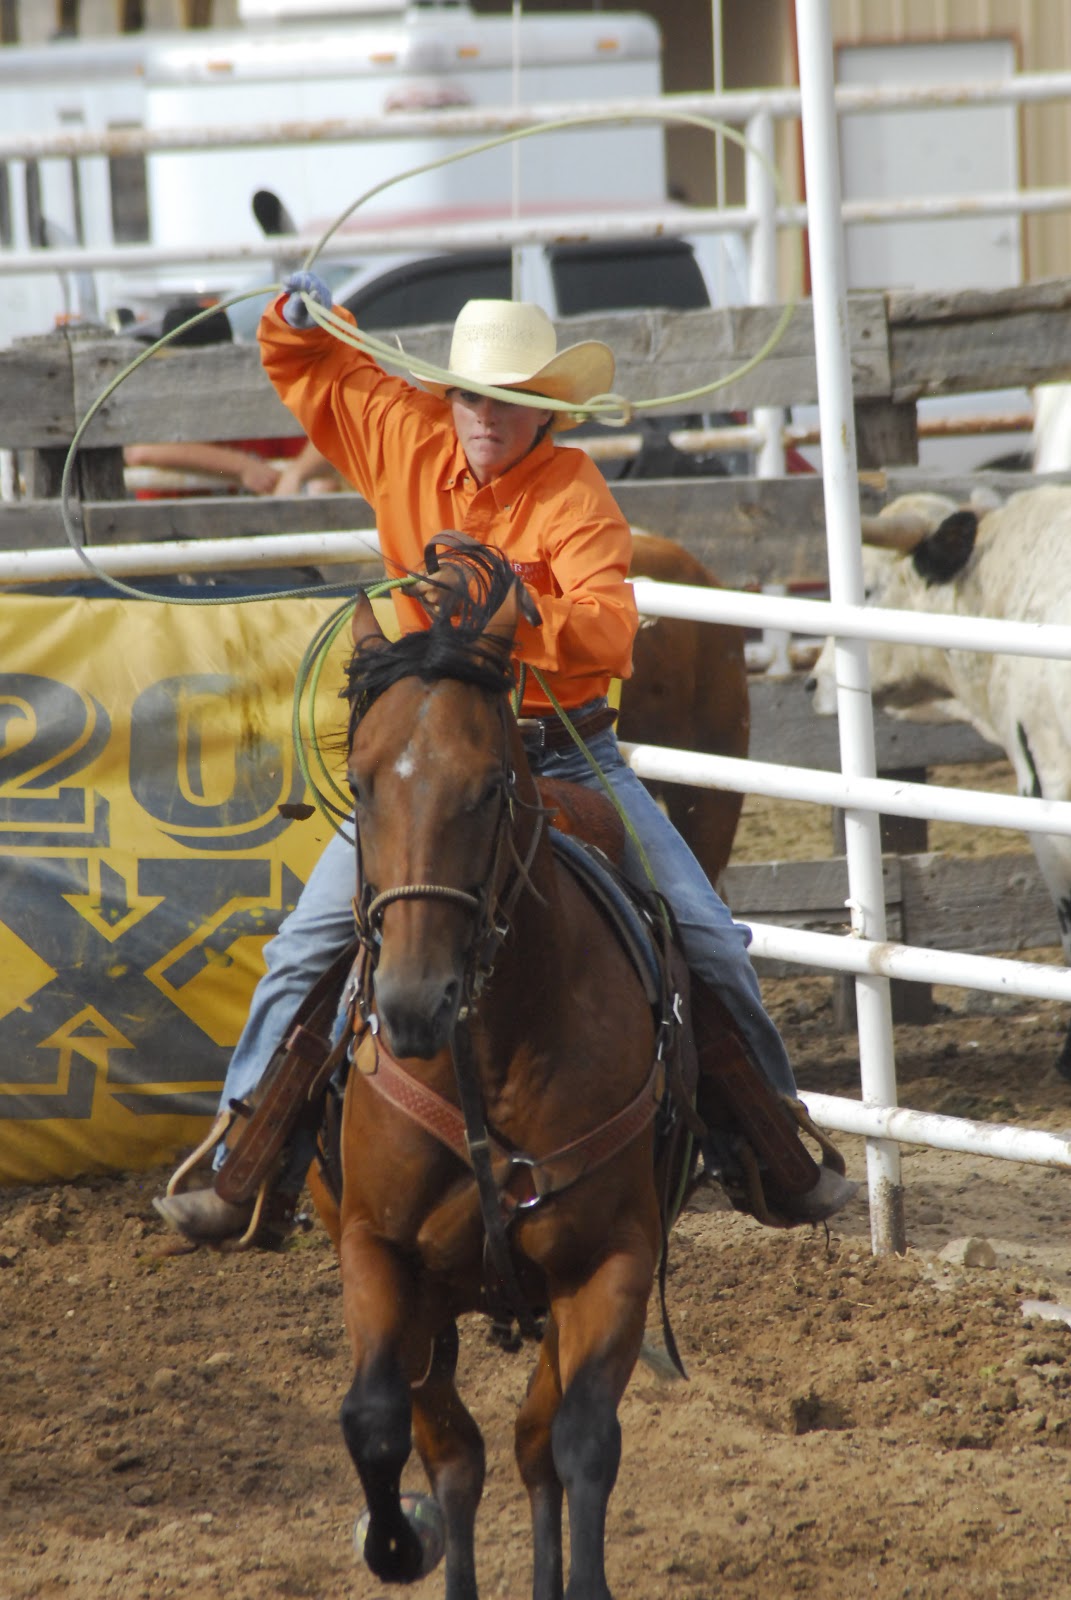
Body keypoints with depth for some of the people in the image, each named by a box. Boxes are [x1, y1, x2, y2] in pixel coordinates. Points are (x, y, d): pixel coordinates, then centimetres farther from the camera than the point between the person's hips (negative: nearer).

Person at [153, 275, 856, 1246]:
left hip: (565, 754, -2)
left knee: (706, 939, -7)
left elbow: (609, 630, -29)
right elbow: (309, 373, 13)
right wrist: (301, 319, -8)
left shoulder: (575, 498, -14)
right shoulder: (407, 443, -2)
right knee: (309, 947, -8)